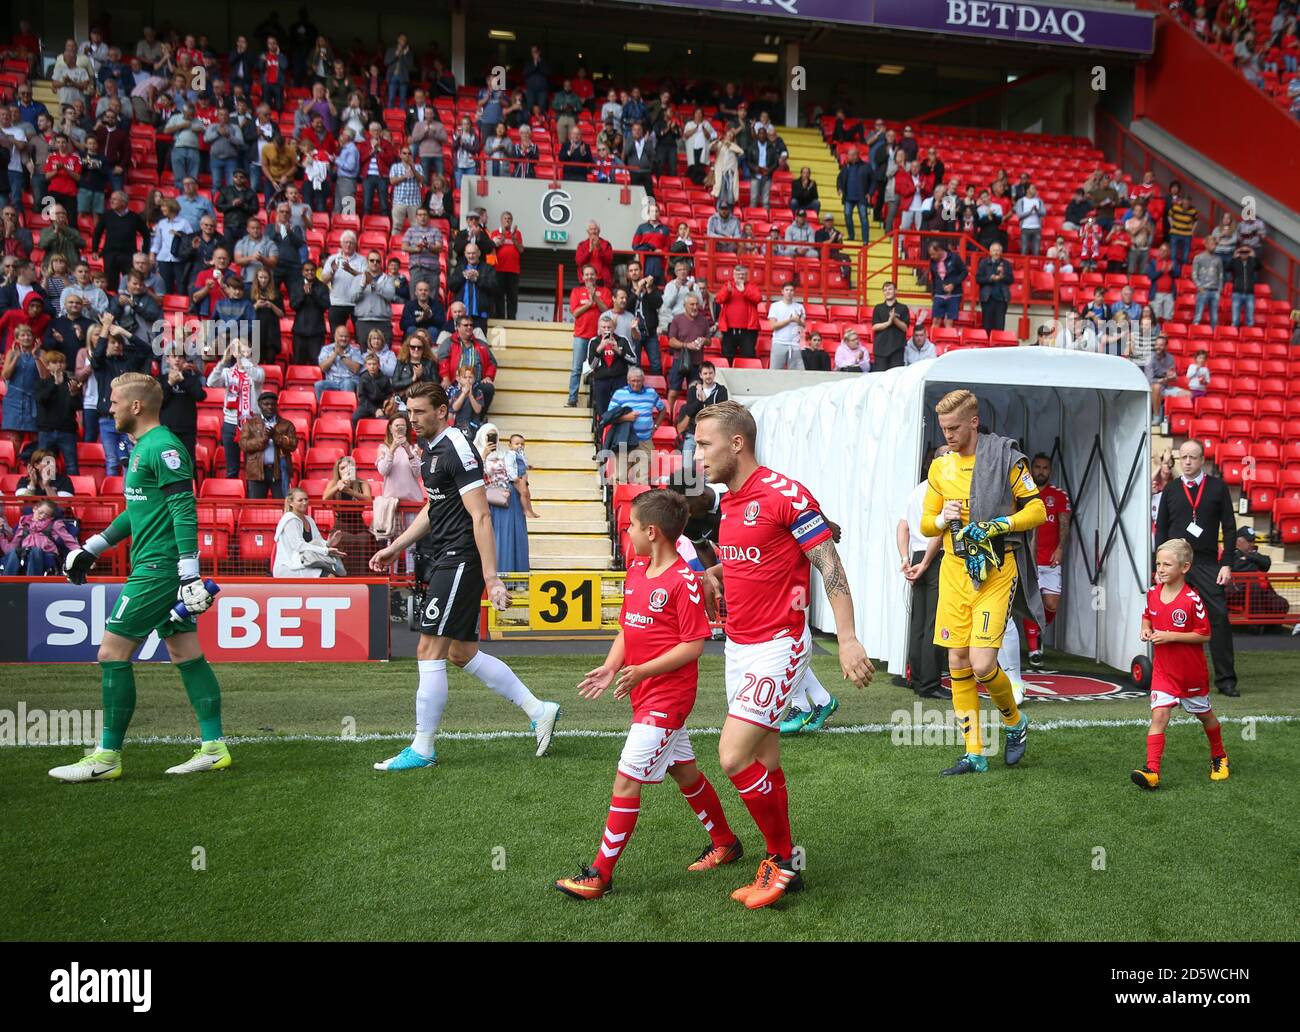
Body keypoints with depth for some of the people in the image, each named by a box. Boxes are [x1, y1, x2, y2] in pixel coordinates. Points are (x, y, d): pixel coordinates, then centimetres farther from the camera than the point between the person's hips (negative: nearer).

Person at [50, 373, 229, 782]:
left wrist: (189, 572, -24)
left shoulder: (162, 447, -13)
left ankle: (107, 756, 3)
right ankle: (213, 747, 12)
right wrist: (93, 547, 29)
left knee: (112, 652, -5)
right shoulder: (144, 447, 18)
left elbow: (185, 509, -20)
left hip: (158, 568, -10)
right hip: (156, 567, 10)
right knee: (185, 654, 9)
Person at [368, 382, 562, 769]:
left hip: (460, 561, -10)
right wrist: (396, 547, 25)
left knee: (429, 651, -6)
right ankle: (539, 711, 21)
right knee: (462, 654, 12)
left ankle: (422, 749, 5)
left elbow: (480, 516, -20)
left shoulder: (458, 450, -15)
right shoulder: (431, 449, 15)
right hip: (445, 560, 10)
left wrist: (491, 578, -24)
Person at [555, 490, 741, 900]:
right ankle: (725, 843, 38)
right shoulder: (637, 569, 8)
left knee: (627, 779, -8)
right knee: (684, 772, 20)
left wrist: (643, 671, -24)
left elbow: (694, 645, -19)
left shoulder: (684, 580, -19)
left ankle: (600, 875, 0)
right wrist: (610, 666, -1)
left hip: (667, 694, -9)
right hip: (646, 694, 9)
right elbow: (627, 626, 14)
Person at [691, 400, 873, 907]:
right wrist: (710, 572, 9)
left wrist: (847, 638, -20)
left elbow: (831, 566, -15)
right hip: (738, 646, 8)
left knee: (734, 757, -13)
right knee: (764, 762, 12)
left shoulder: (785, 494, -16)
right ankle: (780, 865, 25)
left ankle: (784, 861, 5)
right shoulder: (729, 501, 9)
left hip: (777, 646, -8)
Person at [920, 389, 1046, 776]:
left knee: (982, 663, -14)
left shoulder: (1005, 458, -5)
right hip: (954, 570, 5)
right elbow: (926, 524, 16)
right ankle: (974, 753, 14)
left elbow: (1037, 511, -3)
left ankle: (1015, 722, 18)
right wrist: (942, 519, -6)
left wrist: (998, 525, -17)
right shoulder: (940, 467, 10)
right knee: (957, 663, 4)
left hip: (996, 571, -5)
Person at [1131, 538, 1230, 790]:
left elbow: (1204, 635, -16)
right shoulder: (1153, 593, -1)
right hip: (1163, 670, 3)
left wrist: (1171, 636, -24)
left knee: (1204, 714, 19)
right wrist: (1146, 628, -3)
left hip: (1191, 671, -3)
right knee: (1159, 715, -12)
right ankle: (1151, 770, -19)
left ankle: (1219, 757, 44)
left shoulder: (1192, 599, -18)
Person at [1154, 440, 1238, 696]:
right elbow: (1161, 530, 10)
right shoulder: (1170, 490, 9)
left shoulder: (1218, 487, 5)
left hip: (1208, 564, -1)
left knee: (1219, 618, -6)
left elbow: (1229, 528, 4)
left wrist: (1227, 564, -3)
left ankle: (1226, 680, 1)